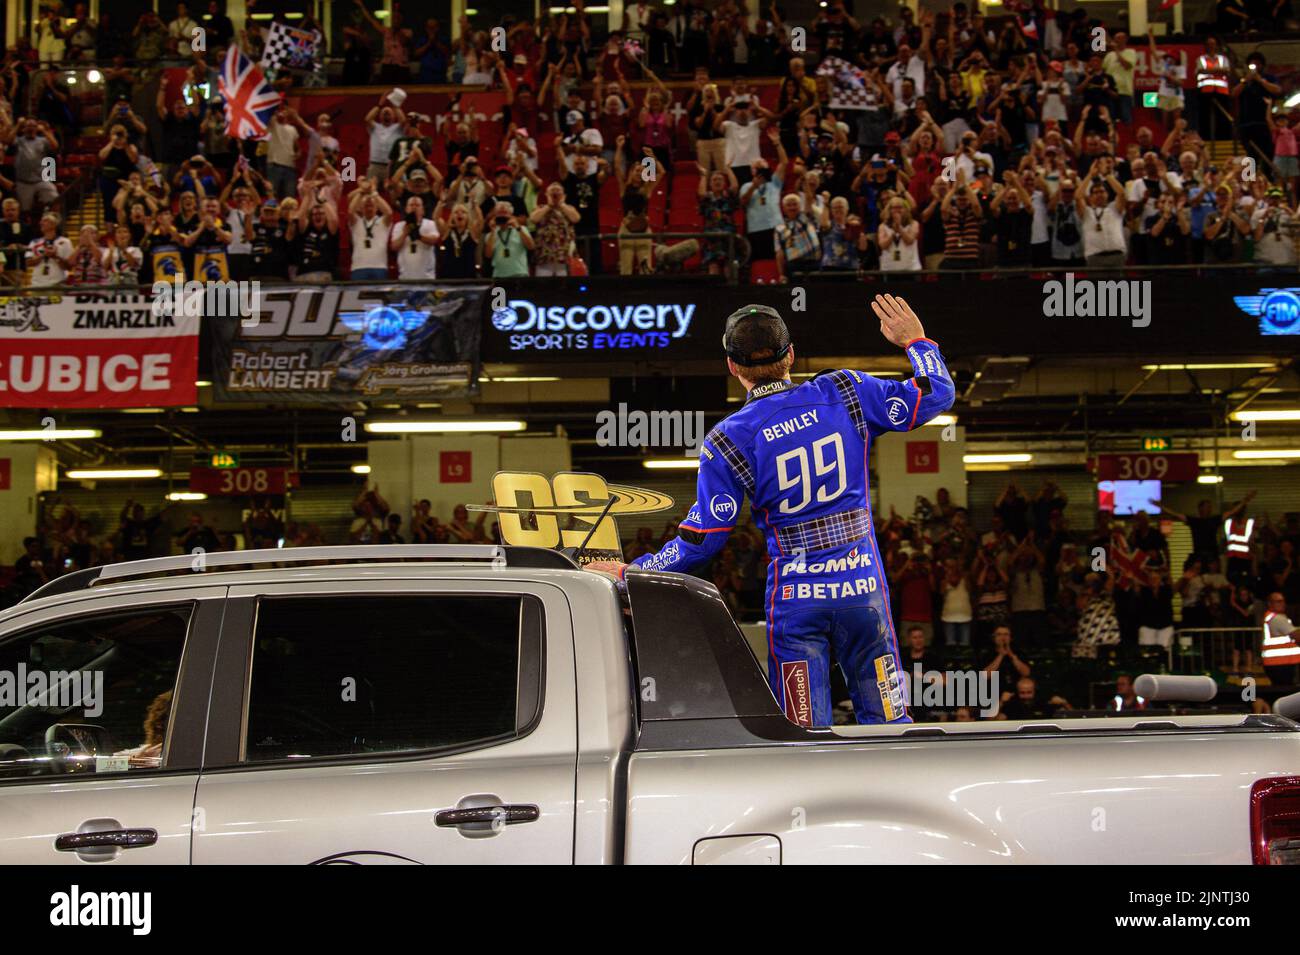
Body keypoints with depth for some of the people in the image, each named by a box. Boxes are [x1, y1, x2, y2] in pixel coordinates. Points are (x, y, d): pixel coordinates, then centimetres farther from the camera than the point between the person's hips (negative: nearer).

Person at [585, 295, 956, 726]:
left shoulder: (728, 441, -7)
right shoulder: (844, 394, -2)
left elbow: (700, 541, -5)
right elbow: (936, 394, 7)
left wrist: (632, 571, 8)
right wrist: (915, 341, 25)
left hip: (795, 597, -2)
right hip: (863, 586, 2)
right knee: (889, 724, 8)